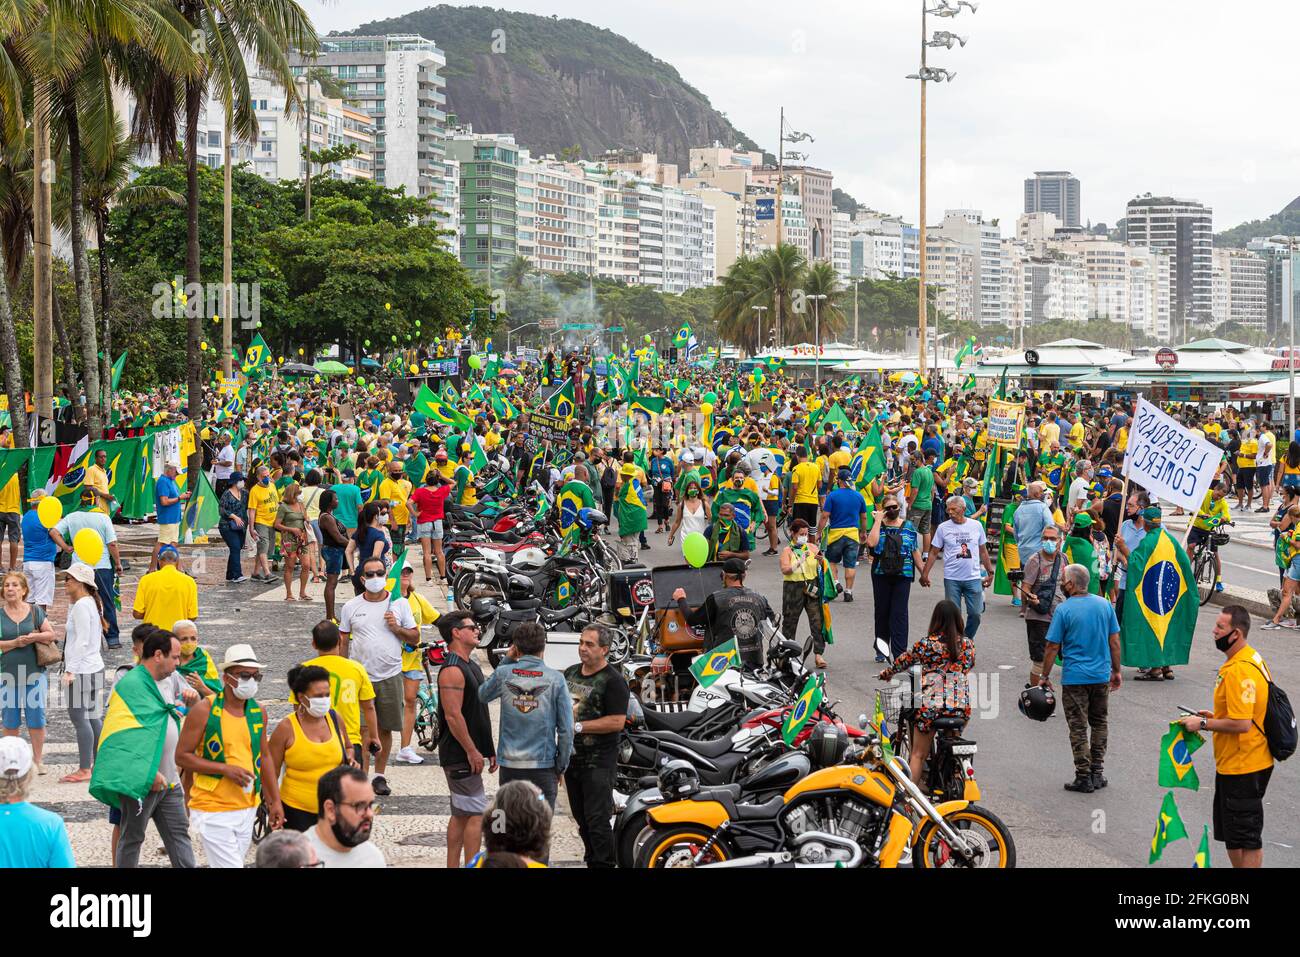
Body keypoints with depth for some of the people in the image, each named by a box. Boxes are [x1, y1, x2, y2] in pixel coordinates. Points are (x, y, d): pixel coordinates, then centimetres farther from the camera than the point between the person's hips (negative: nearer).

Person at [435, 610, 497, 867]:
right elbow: (453, 715, -22)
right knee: (476, 814, -9)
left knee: (461, 815, 12)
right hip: (460, 756, -10)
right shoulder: (452, 670, -17)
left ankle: (453, 867, 16)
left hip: (469, 754, 10)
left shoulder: (471, 666, 16)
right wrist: (472, 751, -20)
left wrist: (489, 749, 19)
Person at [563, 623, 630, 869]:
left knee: (597, 821, -9)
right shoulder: (570, 672, 12)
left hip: (598, 762, -8)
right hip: (572, 757, 8)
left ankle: (605, 864, -4)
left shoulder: (613, 681, -11)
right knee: (581, 818, 15)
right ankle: (592, 861, 26)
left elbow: (617, 721, -18)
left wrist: (579, 727, -18)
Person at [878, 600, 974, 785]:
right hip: (962, 707, 3)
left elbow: (902, 662, 13)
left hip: (931, 705, -3)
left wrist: (886, 674, 31)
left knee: (918, 754, 5)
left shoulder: (926, 644, -2)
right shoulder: (968, 645, 5)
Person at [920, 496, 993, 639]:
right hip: (952, 579, -1)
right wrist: (925, 574, -2)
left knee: (975, 614, 1)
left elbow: (983, 552, 13)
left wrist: (990, 572, 12)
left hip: (973, 578, 1)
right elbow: (933, 553, 3)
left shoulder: (976, 526, 5)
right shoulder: (943, 528, 0)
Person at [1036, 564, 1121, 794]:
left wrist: (1044, 676, 1)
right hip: (1102, 675, 4)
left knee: (1078, 728, 3)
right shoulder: (1104, 604, 1)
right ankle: (1097, 773, 19)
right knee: (1100, 723, 17)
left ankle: (1084, 778, 4)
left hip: (1074, 678, -4)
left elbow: (1052, 647, -9)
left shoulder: (1064, 610, -12)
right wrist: (1116, 671, 15)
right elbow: (1115, 641, 5)